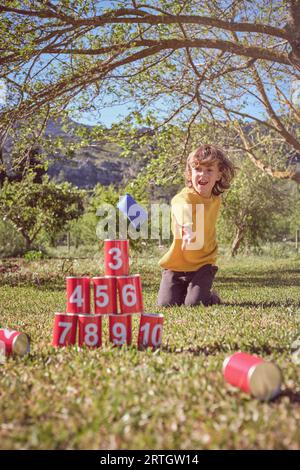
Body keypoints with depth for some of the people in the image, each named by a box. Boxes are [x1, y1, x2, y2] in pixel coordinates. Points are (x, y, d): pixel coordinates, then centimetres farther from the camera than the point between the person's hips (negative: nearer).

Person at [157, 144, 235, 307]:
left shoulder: (216, 200, -1)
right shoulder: (183, 198, -22)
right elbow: (183, 210, -49)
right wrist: (188, 229, -70)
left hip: (203, 264, 2)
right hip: (176, 264, -2)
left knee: (194, 303, -14)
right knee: (165, 304, -7)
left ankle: (212, 296, 21)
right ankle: (184, 290, 26)